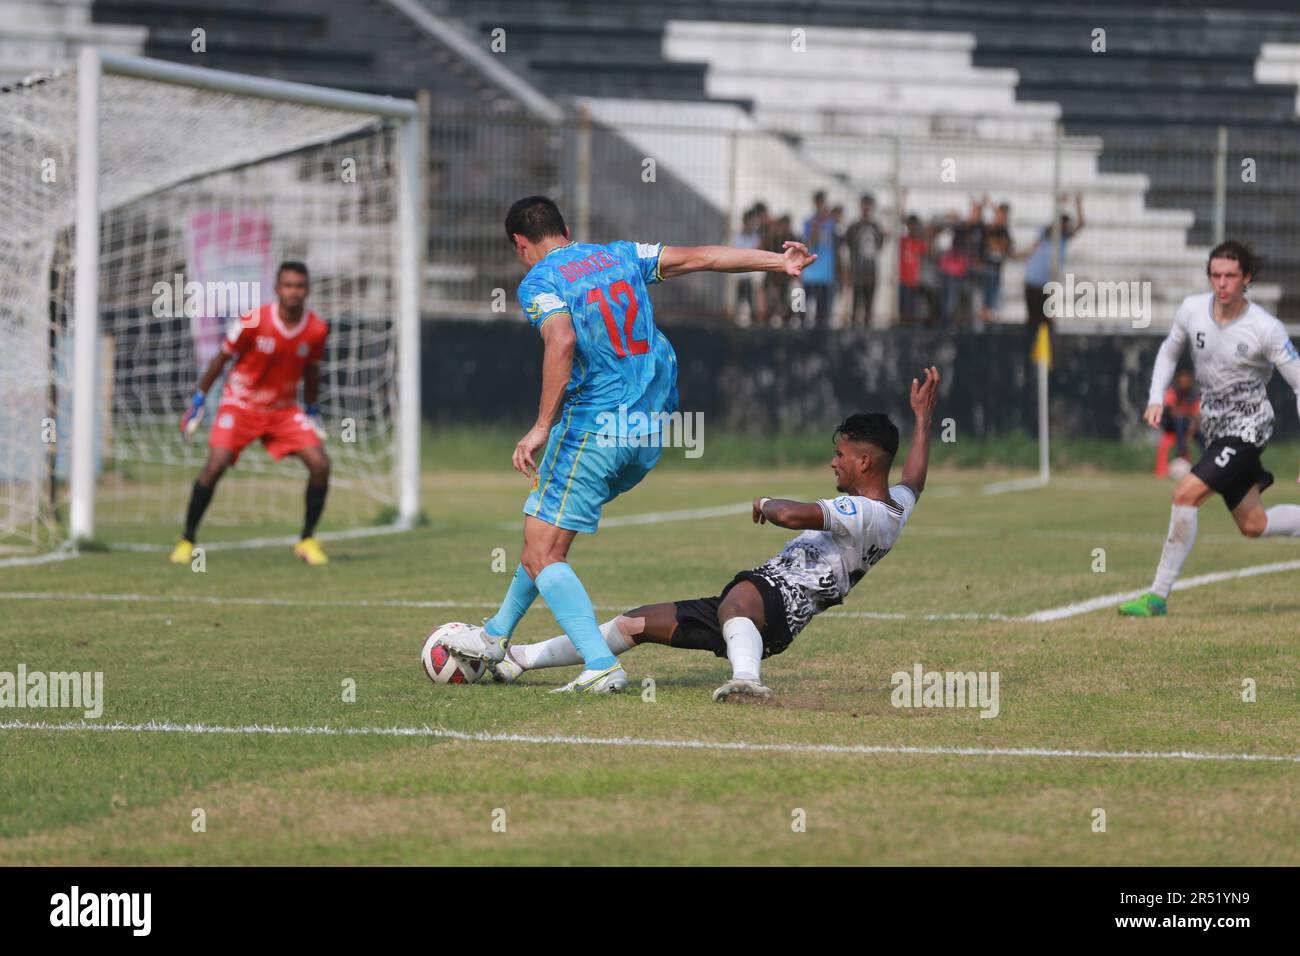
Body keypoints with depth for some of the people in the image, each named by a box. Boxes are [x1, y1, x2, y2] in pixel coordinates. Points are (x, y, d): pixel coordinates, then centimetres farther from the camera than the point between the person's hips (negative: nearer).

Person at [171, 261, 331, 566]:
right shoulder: (253, 321, -19)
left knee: (320, 464, -13)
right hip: (240, 404, -3)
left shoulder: (317, 329, -9)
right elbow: (221, 358, -6)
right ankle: (186, 541, -4)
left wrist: (313, 413, 16)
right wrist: (198, 400, -4)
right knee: (215, 466, -20)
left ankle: (307, 541, 3)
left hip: (284, 409, 3)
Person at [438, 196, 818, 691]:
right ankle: (497, 636, 33)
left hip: (593, 429, -8)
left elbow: (561, 342, -22)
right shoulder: (621, 257, 13)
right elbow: (700, 257, 12)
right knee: (546, 529, 24)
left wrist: (542, 427, -22)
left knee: (542, 556, -3)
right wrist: (778, 261, 17)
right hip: (653, 429, 8)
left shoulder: (538, 282, -5)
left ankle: (601, 665, -16)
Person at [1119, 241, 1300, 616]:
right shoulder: (1192, 309, -5)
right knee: (1253, 525, 12)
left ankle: (1158, 596, -15)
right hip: (1215, 428, 6)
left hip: (1247, 427, -6)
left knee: (1186, 494, -21)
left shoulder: (1266, 329, -18)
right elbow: (1170, 350, 16)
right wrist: (1156, 398, 0)